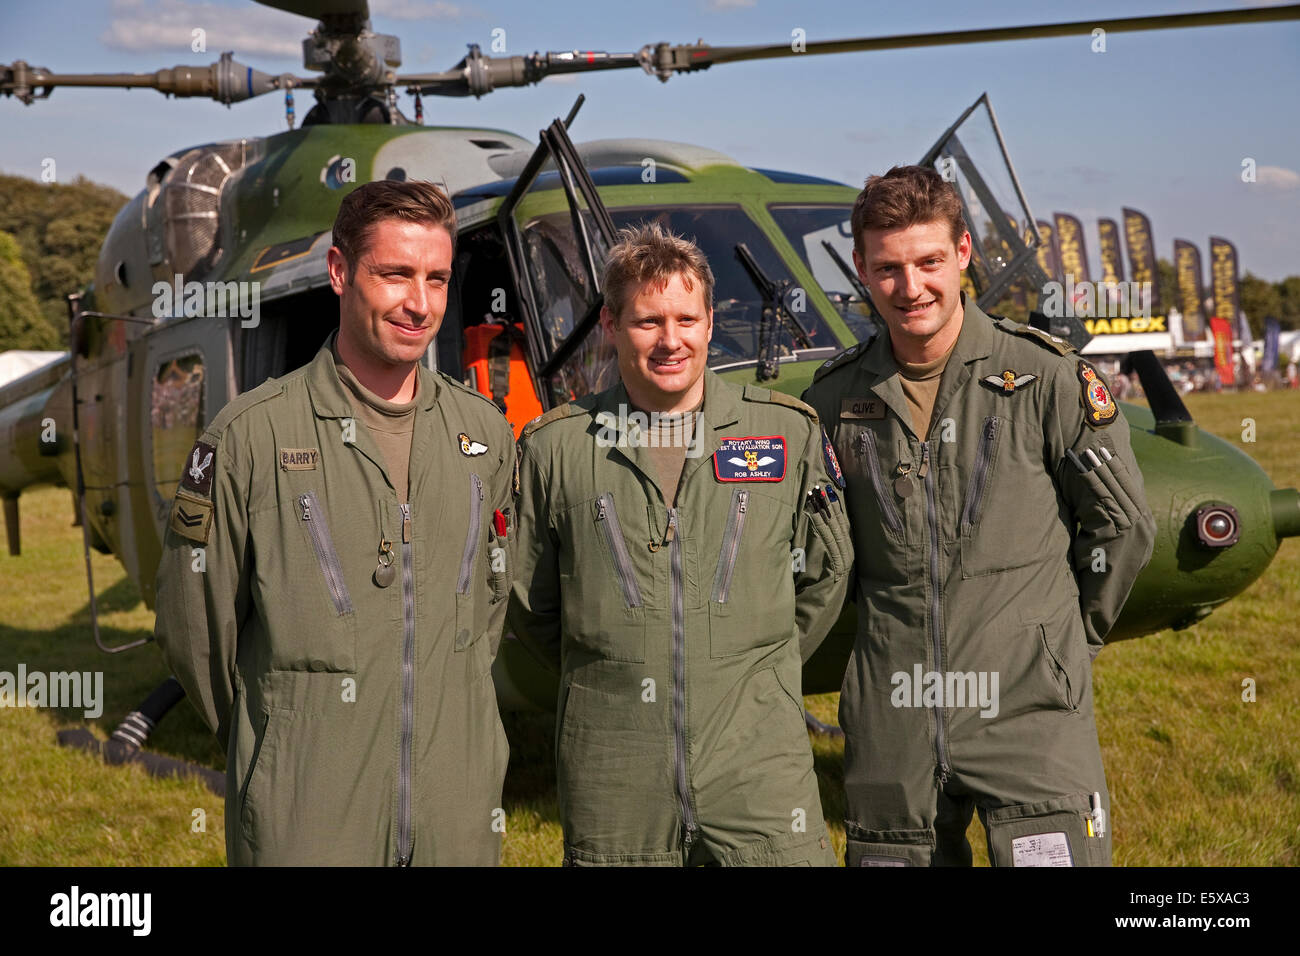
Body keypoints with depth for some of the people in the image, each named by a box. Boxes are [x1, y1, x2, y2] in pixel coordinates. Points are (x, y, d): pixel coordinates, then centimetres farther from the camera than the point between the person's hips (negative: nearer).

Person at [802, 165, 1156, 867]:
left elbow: (1122, 523, 4)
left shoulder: (1046, 376, -5)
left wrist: (1067, 638, 10)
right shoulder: (836, 397, 4)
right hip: (891, 723, 3)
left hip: (1026, 710, -3)